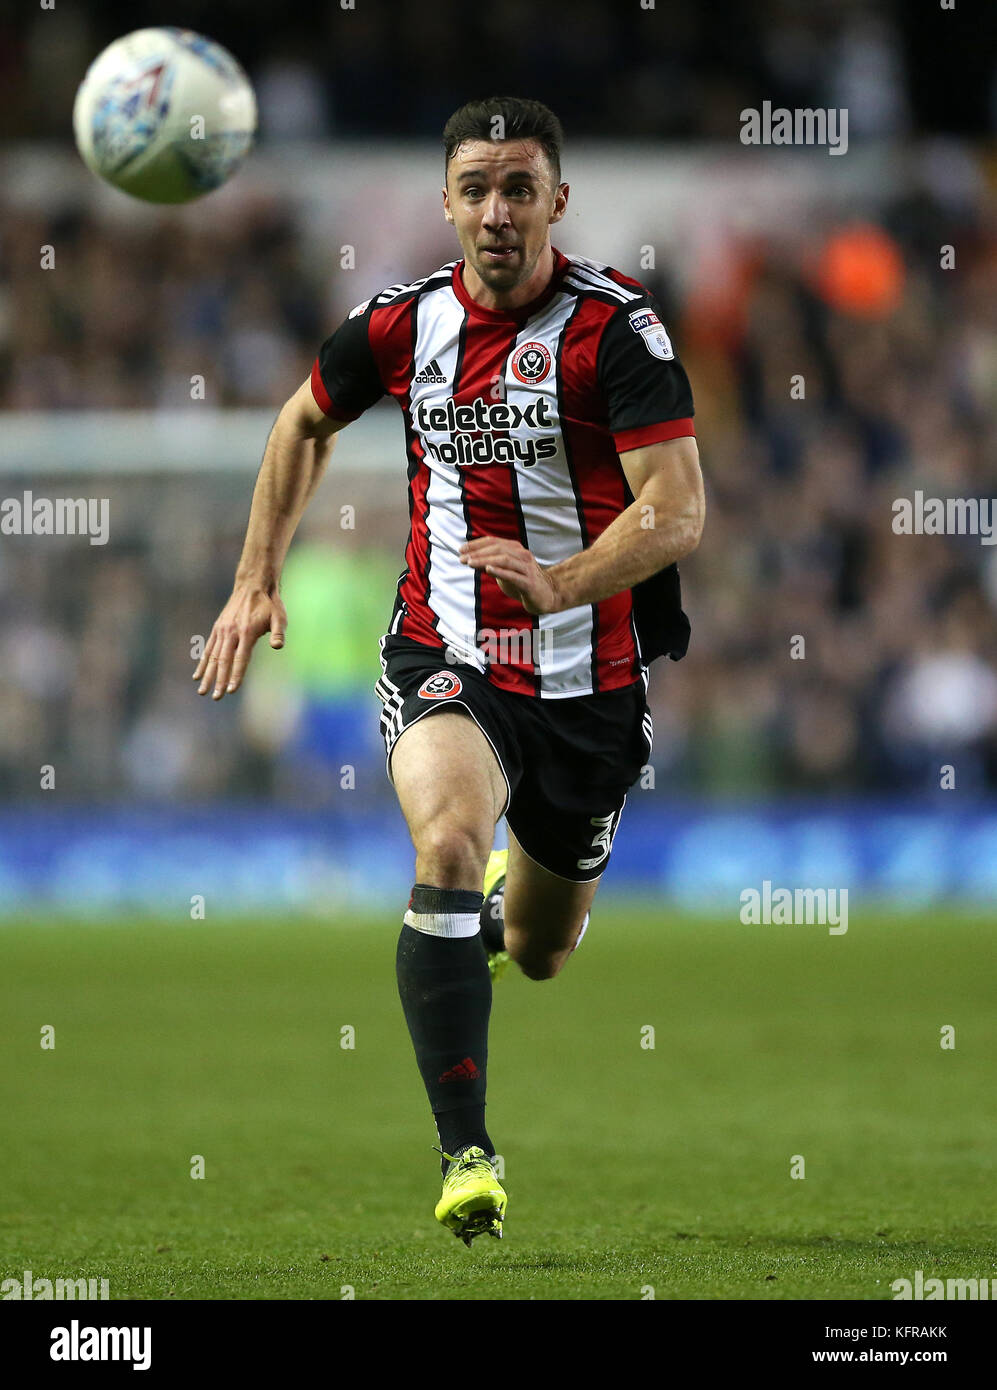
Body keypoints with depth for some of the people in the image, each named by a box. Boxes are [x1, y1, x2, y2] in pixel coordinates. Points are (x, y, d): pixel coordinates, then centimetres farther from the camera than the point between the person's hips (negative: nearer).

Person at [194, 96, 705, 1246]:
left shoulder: (617, 324, -14)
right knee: (450, 843, -31)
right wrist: (256, 581, 15)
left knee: (537, 952, 15)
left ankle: (523, 888, 56)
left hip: (590, 681, 0)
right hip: (444, 662, 0)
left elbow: (678, 508, -21)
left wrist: (560, 582, -36)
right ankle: (465, 1157, -29)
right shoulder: (405, 323, -2)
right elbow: (306, 422, 19)